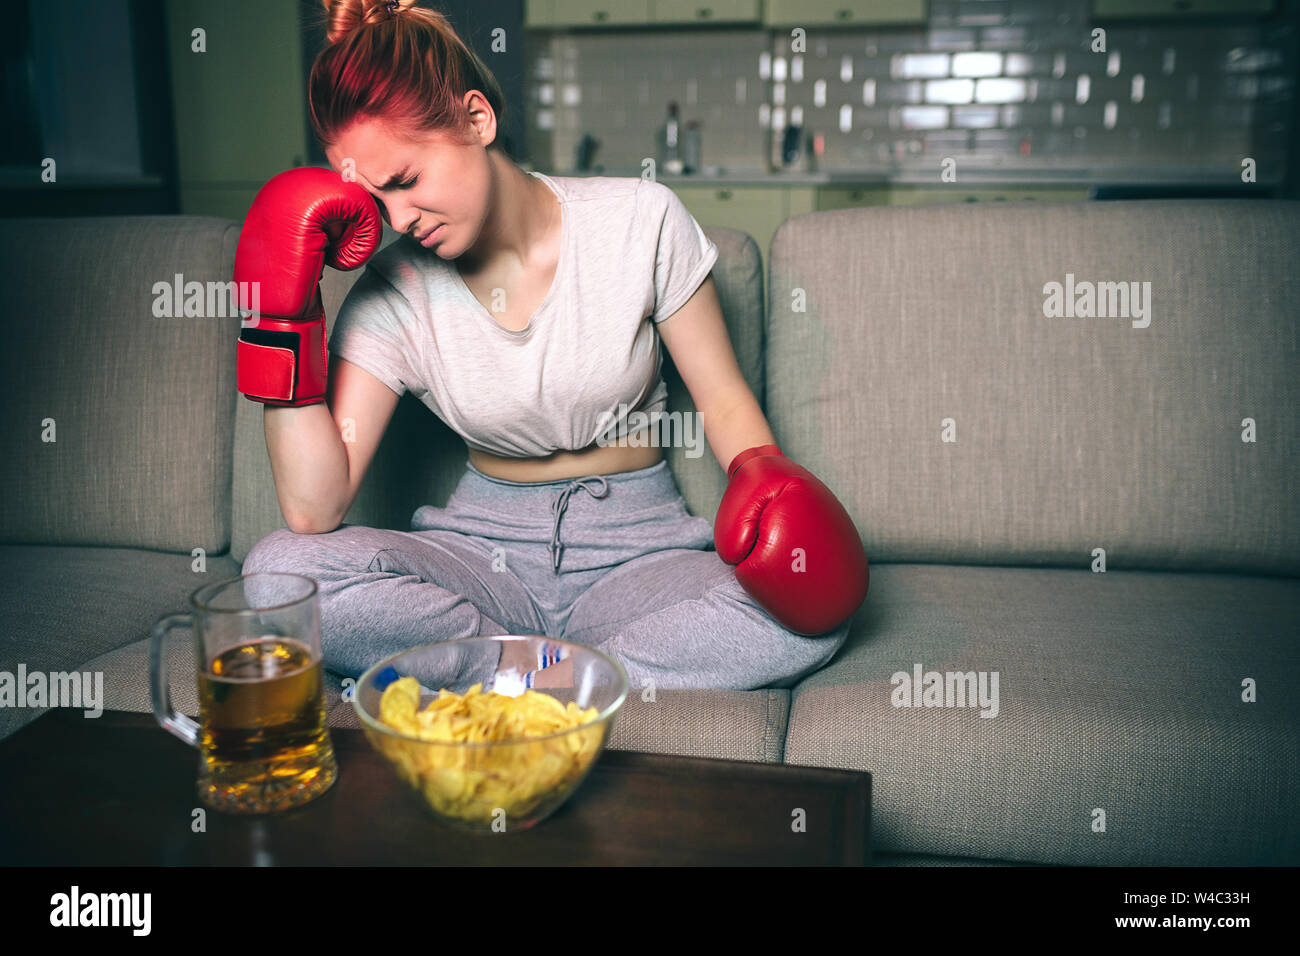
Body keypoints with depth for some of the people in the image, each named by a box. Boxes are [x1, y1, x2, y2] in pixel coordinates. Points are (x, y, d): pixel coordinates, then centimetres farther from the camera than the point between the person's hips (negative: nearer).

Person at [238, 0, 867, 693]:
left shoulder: (639, 219, -6)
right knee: (281, 567, -25)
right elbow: (314, 508, -13)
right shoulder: (392, 294, -4)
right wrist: (285, 317, -17)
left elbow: (722, 396, 1)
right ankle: (553, 670, -20)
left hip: (636, 549, 0)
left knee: (815, 604, -31)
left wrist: (761, 475, -20)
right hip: (483, 551, 1)